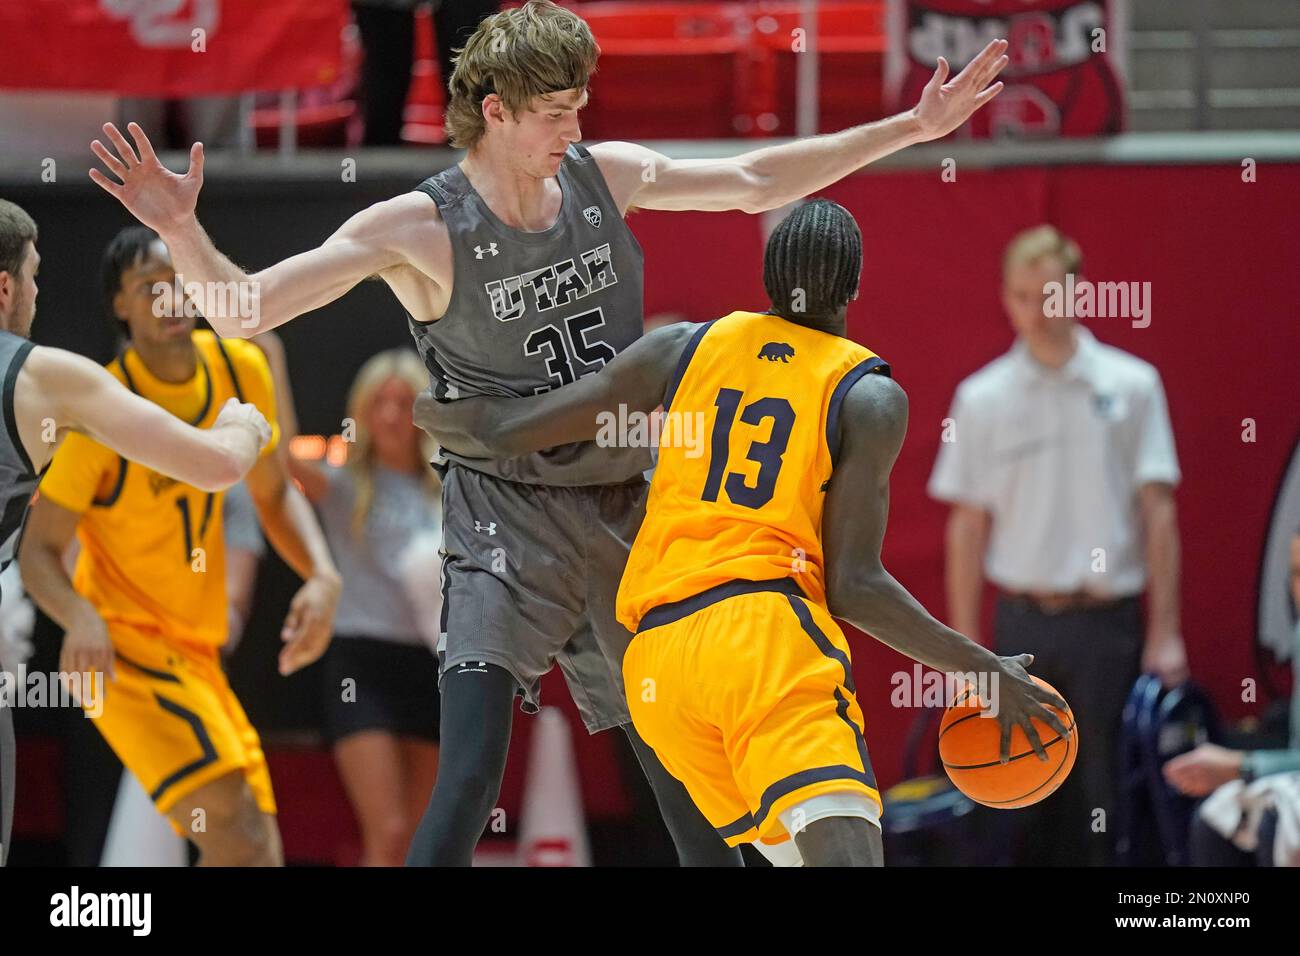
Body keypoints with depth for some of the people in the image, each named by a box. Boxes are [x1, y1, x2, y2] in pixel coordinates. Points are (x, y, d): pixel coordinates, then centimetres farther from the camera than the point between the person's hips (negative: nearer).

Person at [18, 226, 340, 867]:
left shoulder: (242, 370, 1)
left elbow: (274, 493, 15)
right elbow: (38, 550, -14)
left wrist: (322, 578, -3)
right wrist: (81, 617, -34)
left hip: (198, 655, 8)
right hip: (124, 646, -8)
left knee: (260, 861, 5)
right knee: (237, 843, -25)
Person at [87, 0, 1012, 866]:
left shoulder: (606, 177, 2)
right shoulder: (418, 230, -14)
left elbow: (755, 183, 16)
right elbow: (243, 311, -17)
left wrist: (913, 128, 14)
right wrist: (182, 233, -37)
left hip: (627, 508, 5)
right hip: (508, 516, -5)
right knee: (470, 782, -21)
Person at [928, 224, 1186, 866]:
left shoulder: (1132, 386, 1)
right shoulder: (982, 398, 4)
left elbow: (1157, 511, 1)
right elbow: (968, 526, 7)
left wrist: (1165, 633, -3)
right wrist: (965, 647, 5)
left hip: (1109, 620, -1)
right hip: (1024, 625, 1)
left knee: (1109, 797, -1)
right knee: (1025, 802, 4)